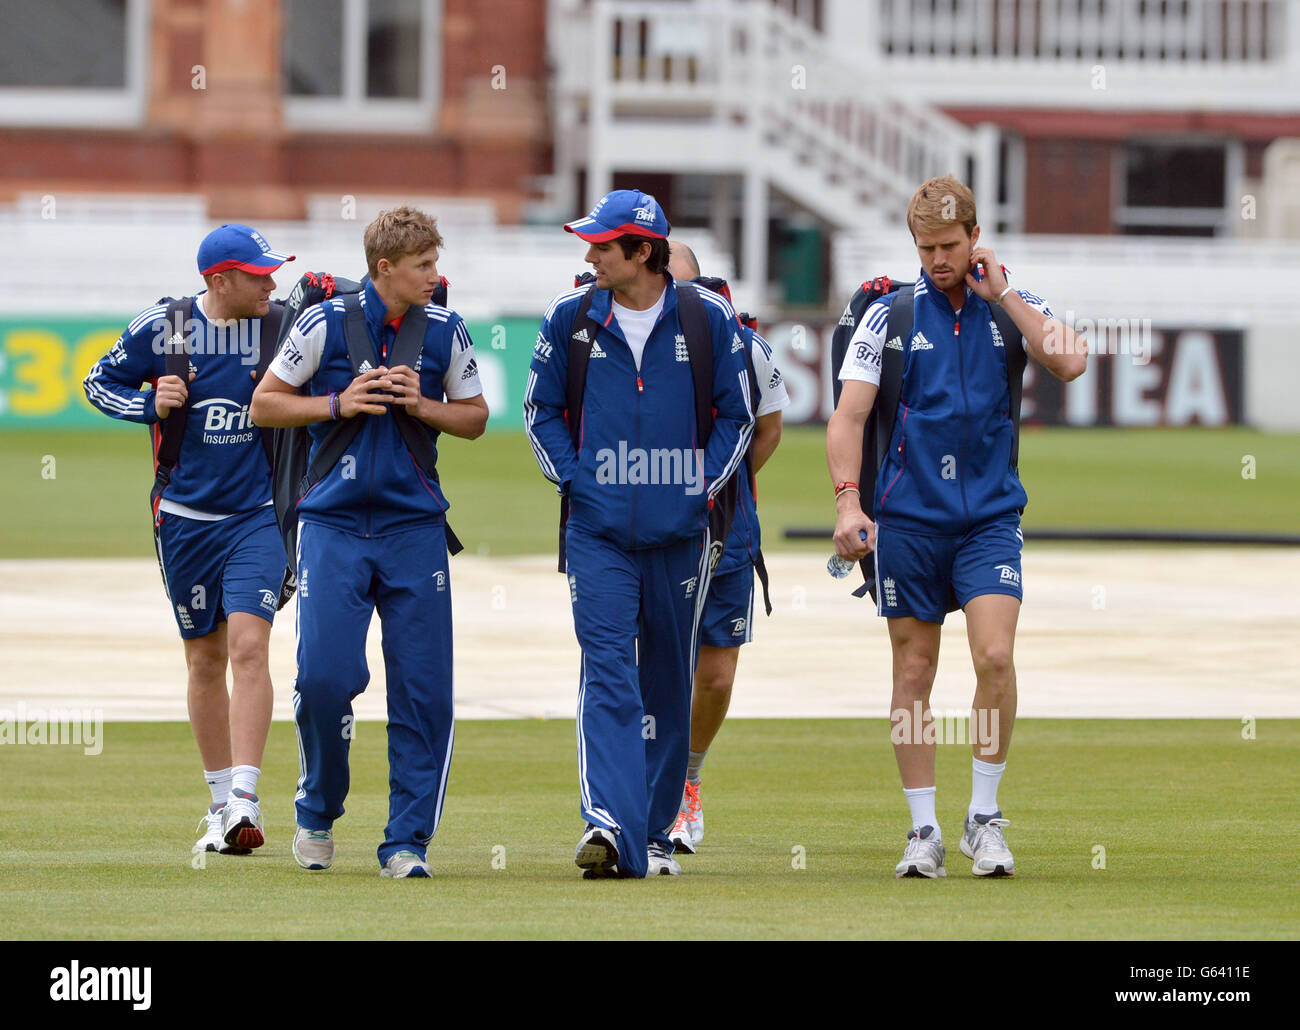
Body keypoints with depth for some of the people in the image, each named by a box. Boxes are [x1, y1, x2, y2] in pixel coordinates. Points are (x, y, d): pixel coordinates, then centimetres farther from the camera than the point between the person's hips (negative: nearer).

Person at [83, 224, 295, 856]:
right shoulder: (159, 328, -4)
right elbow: (100, 382, 7)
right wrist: (151, 404, -12)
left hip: (258, 515, -1)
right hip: (185, 518, 1)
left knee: (248, 646, -16)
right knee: (205, 661, 9)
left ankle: (243, 800, -20)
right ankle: (221, 799, 20)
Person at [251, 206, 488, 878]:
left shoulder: (445, 332, 4)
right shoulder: (325, 324, -3)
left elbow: (475, 418, 14)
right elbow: (264, 404, 4)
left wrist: (421, 405, -5)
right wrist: (338, 403, -10)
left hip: (415, 526, 2)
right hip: (333, 523, -2)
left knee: (423, 689, -3)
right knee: (323, 676, -12)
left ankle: (407, 842, 5)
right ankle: (317, 813, 13)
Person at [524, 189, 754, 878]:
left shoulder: (708, 318, 1)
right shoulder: (572, 317, 3)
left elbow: (737, 414, 10)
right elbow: (541, 410, 12)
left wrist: (705, 483, -1)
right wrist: (572, 478, 0)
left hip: (680, 531, 1)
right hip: (598, 530, -1)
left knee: (667, 685, 9)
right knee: (608, 676, -15)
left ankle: (655, 834, 19)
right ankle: (608, 826, -26)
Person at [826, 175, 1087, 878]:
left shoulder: (1013, 308, 6)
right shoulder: (889, 317, 3)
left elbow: (1070, 362, -12)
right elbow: (849, 416, 0)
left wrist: (1002, 295, -9)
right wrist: (848, 500, -13)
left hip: (990, 516, 0)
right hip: (908, 521, 0)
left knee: (994, 656, -15)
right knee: (913, 673, 2)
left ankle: (984, 819, -1)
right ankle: (924, 832, 10)